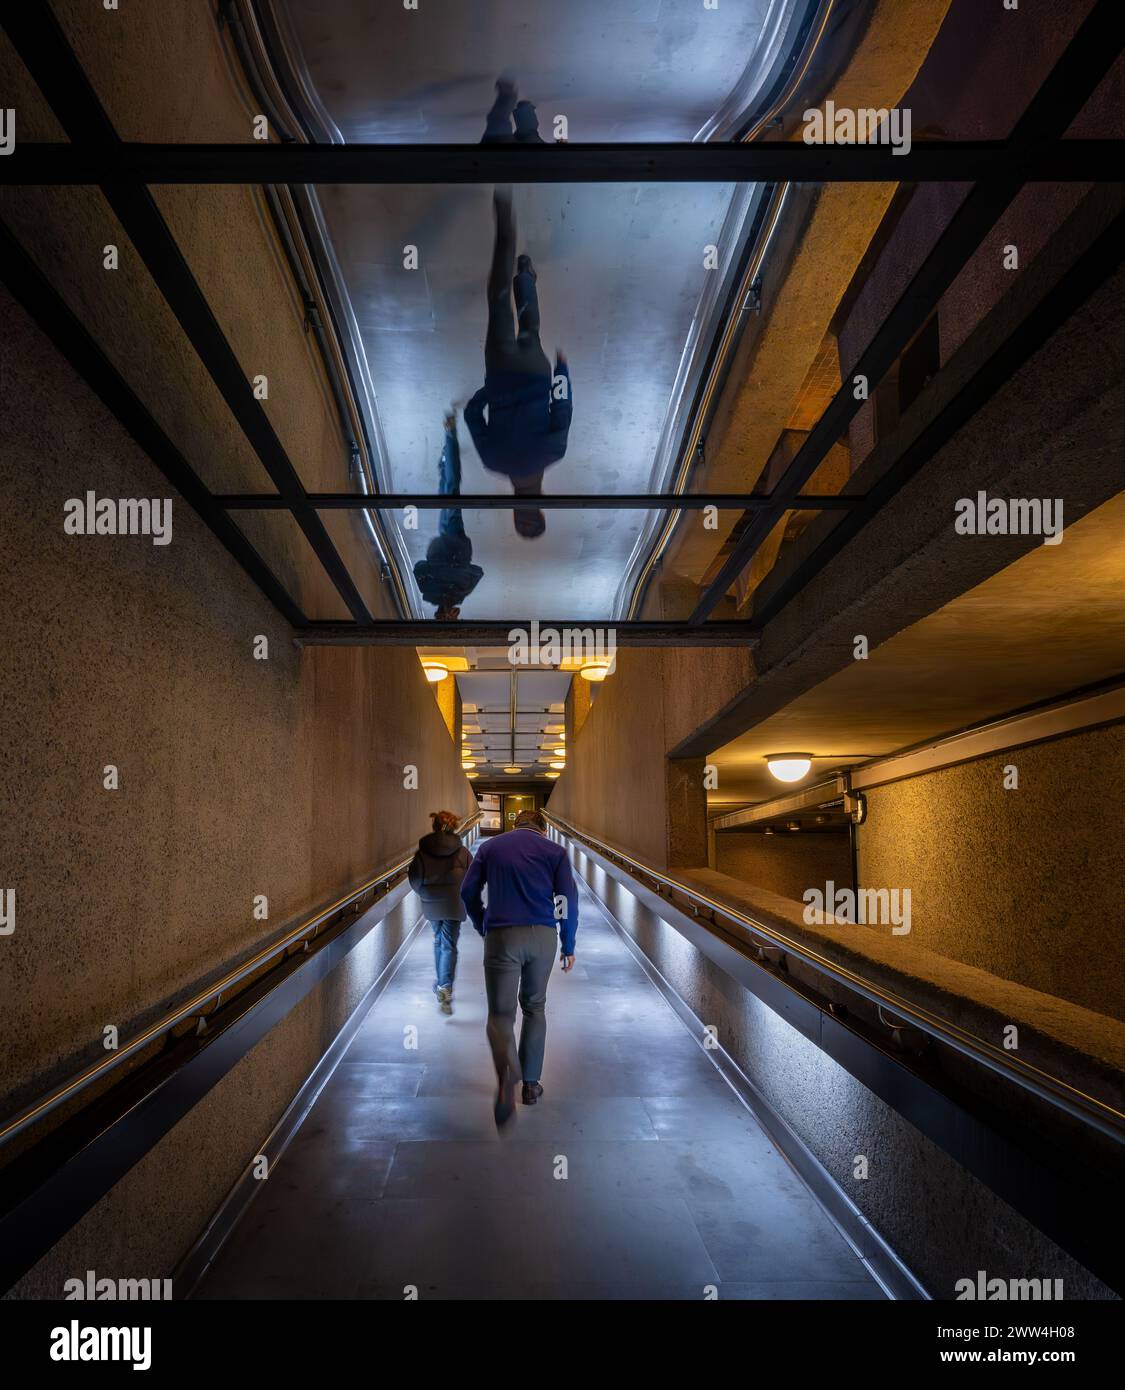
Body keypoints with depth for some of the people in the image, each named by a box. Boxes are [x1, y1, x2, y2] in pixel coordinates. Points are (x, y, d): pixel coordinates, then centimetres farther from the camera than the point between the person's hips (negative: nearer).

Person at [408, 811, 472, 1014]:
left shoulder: (422, 852, -6)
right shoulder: (462, 852, -7)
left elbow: (415, 881, -4)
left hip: (431, 905, 2)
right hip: (454, 905, -2)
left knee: (438, 941, 22)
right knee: (449, 945, 2)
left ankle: (441, 984, 31)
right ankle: (445, 987, -15)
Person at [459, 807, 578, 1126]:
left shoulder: (490, 847, 12)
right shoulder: (555, 851, 9)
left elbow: (468, 892, 7)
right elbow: (569, 899, 2)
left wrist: (483, 928, 19)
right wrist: (568, 946, 9)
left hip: (501, 936, -1)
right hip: (543, 936, 1)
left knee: (501, 1013, 1)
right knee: (535, 1007, 19)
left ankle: (507, 1073, -26)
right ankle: (531, 1083, 21)